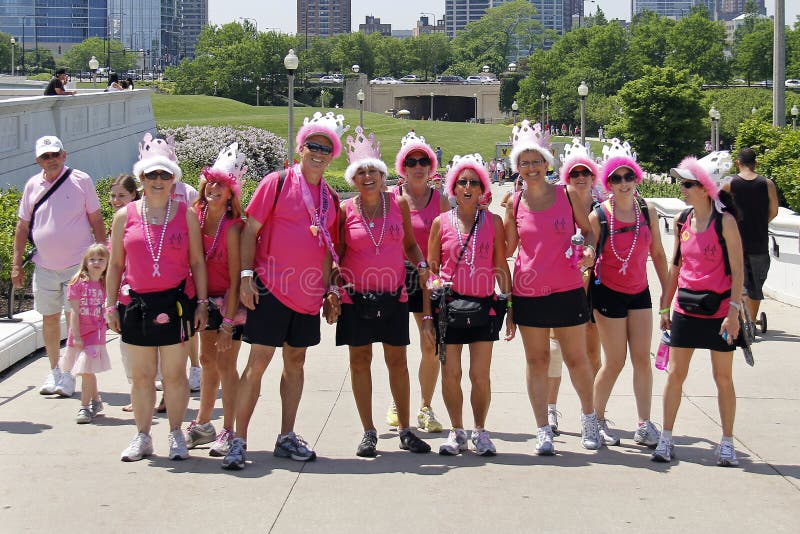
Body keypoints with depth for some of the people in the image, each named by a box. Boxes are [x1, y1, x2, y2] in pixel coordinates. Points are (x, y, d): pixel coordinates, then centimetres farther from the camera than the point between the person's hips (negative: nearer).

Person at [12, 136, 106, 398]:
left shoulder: (80, 180, -4)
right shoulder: (33, 185, 6)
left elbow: (96, 221, 0)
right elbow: (23, 227, 11)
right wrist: (16, 264, 7)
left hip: (78, 265, -3)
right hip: (44, 266, 4)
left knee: (75, 318, -2)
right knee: (49, 318, 10)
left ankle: (69, 374, 7)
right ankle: (54, 371, 23)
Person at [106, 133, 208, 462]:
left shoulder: (186, 215, 4)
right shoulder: (125, 216, 6)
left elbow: (197, 262, 5)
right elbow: (115, 265, 10)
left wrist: (202, 302, 1)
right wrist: (110, 305, 6)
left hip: (176, 302, -1)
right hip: (136, 304, 1)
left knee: (174, 373, 3)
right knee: (141, 375, 7)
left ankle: (176, 435, 15)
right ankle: (142, 437, 17)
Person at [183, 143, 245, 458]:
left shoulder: (232, 227, -21)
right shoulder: (196, 216, -5)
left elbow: (235, 279, -19)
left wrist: (227, 324, -18)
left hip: (231, 301, -6)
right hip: (207, 299, 6)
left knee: (225, 363, -4)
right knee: (207, 359, 15)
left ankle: (228, 432, 5)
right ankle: (203, 425, 27)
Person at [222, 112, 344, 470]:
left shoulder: (330, 198, 11)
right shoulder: (277, 183, -5)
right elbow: (250, 230, -5)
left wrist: (328, 292, 14)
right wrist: (246, 275, -13)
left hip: (309, 294, 6)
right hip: (272, 288, -6)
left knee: (296, 361, 11)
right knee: (258, 361, -6)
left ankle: (286, 438, 21)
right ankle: (239, 441, 0)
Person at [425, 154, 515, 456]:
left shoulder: (493, 221, 5)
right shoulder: (441, 223, 5)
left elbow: (501, 268, 8)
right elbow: (431, 269, 7)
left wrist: (510, 310, 4)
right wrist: (428, 314, 2)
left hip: (484, 306, 0)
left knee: (480, 375, -2)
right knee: (450, 374, 3)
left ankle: (480, 431, 16)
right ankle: (457, 432, 18)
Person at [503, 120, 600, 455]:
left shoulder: (567, 195, 0)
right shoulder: (514, 204, 3)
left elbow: (589, 230, 9)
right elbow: (506, 249, 3)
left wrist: (589, 250, -10)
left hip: (567, 290, -1)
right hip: (529, 293, 1)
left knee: (576, 358, 7)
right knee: (537, 361, 6)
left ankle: (588, 417, 28)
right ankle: (543, 430, 12)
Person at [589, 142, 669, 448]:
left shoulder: (647, 211, -1)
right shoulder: (598, 216, -11)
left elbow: (657, 254, 7)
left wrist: (666, 292, 8)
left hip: (640, 292, 4)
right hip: (609, 293, -4)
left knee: (642, 359, 2)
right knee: (615, 362, 1)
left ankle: (644, 426, 8)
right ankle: (596, 420, 19)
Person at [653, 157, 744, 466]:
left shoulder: (724, 221, -9)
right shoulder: (682, 221, 6)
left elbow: (737, 270, -9)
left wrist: (733, 311, -15)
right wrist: (665, 307, 13)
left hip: (718, 309, -4)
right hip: (686, 309, 4)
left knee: (723, 377, 4)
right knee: (675, 373, 3)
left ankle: (727, 443, 13)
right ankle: (666, 439, 10)